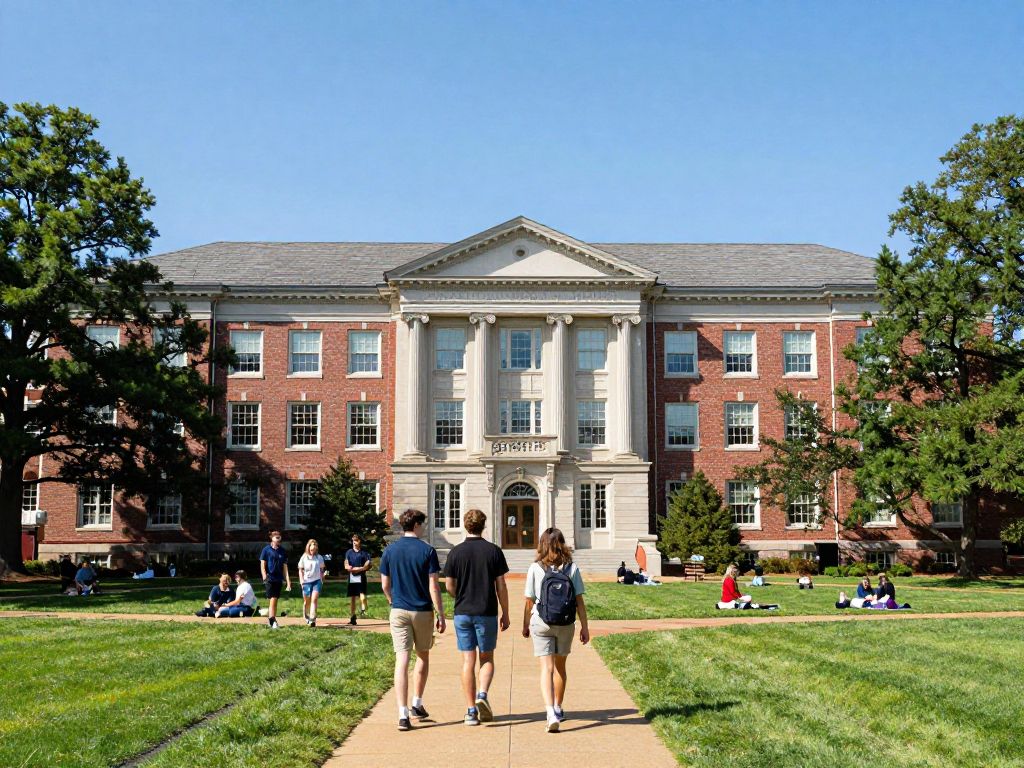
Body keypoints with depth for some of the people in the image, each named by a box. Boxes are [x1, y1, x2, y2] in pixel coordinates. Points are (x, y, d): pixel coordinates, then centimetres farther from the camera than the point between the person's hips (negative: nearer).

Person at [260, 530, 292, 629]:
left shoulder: (282, 551, 8)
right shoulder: (267, 549, -1)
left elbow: (285, 567, 10)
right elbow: (262, 565, -1)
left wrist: (288, 581, 5)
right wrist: (265, 577, -12)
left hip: (278, 579, 4)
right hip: (270, 578, -4)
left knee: (275, 600, 8)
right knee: (273, 599, -10)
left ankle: (271, 620, 17)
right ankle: (272, 621, -9)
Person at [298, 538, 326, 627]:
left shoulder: (319, 557, 6)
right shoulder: (304, 557, 3)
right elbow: (300, 570, 9)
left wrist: (322, 581, 8)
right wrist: (301, 580, -1)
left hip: (317, 581, 0)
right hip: (307, 581, 0)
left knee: (314, 600, -15)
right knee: (307, 601, 8)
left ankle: (312, 620, -21)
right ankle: (306, 618, 29)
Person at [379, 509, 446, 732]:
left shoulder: (390, 551, 2)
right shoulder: (427, 551, -8)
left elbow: (385, 585, 7)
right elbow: (434, 586, -10)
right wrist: (440, 614, -5)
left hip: (398, 611, 2)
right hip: (422, 611, -2)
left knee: (402, 661, -2)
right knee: (423, 657, 20)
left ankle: (403, 714, -8)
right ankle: (417, 703, 25)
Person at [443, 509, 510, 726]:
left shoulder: (456, 552, -3)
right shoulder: (494, 551, -4)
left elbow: (449, 586, 0)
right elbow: (501, 586, -2)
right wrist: (505, 614, 7)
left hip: (462, 612, 1)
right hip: (487, 613, -1)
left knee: (468, 661, 6)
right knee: (487, 659, 13)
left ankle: (471, 710, 5)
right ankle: (482, 695, -11)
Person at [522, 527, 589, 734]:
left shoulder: (535, 569, -5)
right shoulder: (572, 568, -3)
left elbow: (529, 601, -2)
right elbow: (579, 601, -3)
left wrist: (526, 625, 11)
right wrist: (585, 626, 4)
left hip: (541, 624, -2)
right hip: (566, 624, 2)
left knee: (547, 668, -4)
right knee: (560, 666, 19)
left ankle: (550, 712, -22)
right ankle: (558, 708, 34)